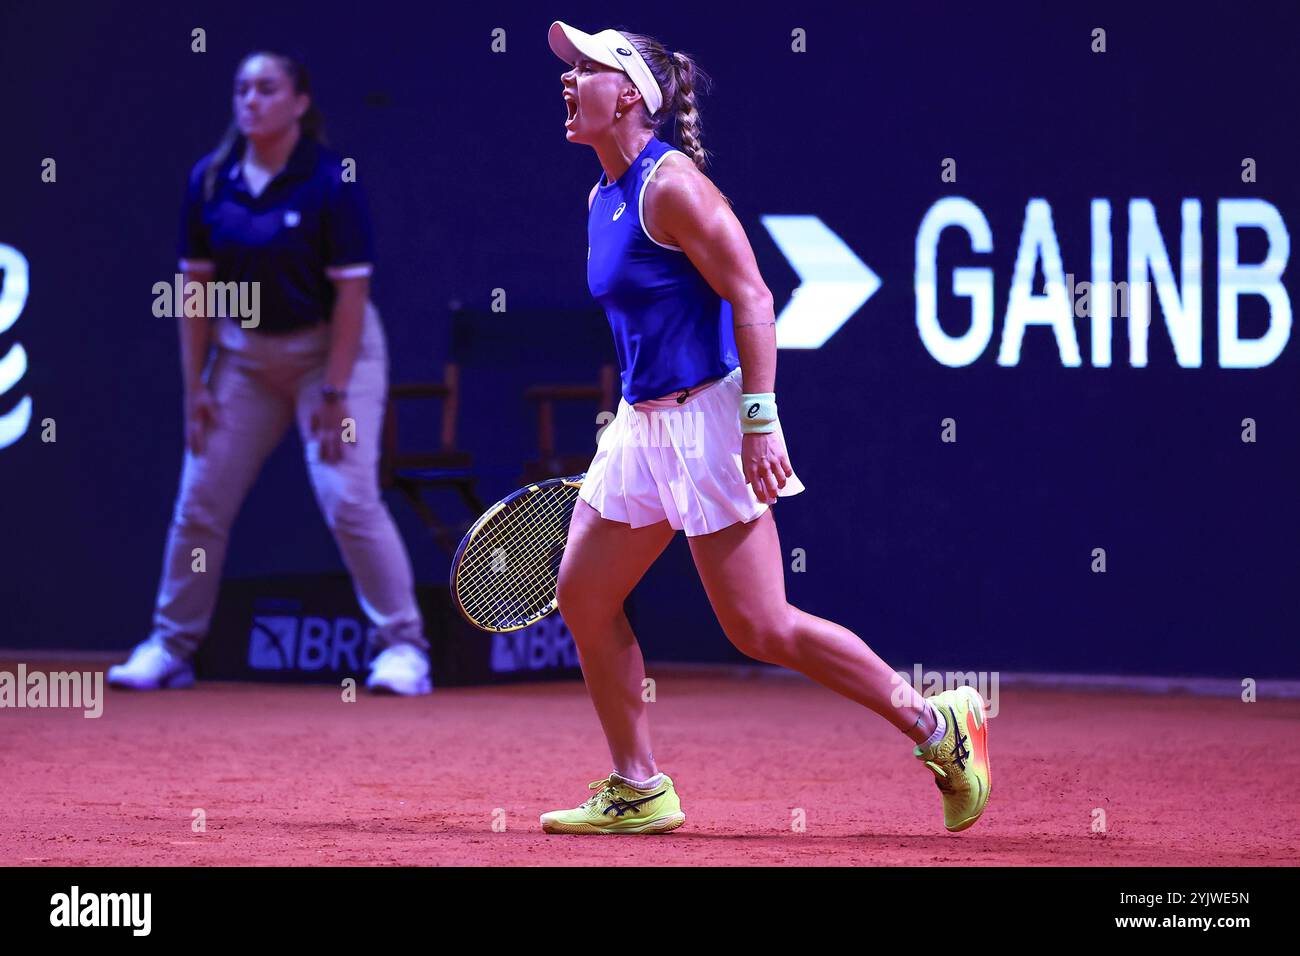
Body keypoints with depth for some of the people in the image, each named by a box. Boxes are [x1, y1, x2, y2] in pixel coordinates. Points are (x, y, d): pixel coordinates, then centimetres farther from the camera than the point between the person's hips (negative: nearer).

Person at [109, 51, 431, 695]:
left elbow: (351, 291, -17)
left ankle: (403, 646, -8)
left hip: (331, 347, -5)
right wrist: (195, 386, -2)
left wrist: (333, 394, -20)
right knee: (199, 501, 3)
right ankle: (171, 646, 15)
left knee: (347, 497, -17)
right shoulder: (209, 181, -5)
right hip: (244, 350, 5)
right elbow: (196, 284, 1)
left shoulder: (331, 182, -18)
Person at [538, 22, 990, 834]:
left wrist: (760, 419, -25)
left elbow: (751, 296, -19)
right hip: (643, 425, 9)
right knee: (582, 594, 6)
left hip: (704, 418, -9)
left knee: (760, 628, -9)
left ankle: (938, 725, 1)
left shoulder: (671, 184, -14)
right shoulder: (603, 199, 13)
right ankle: (638, 791, 13)